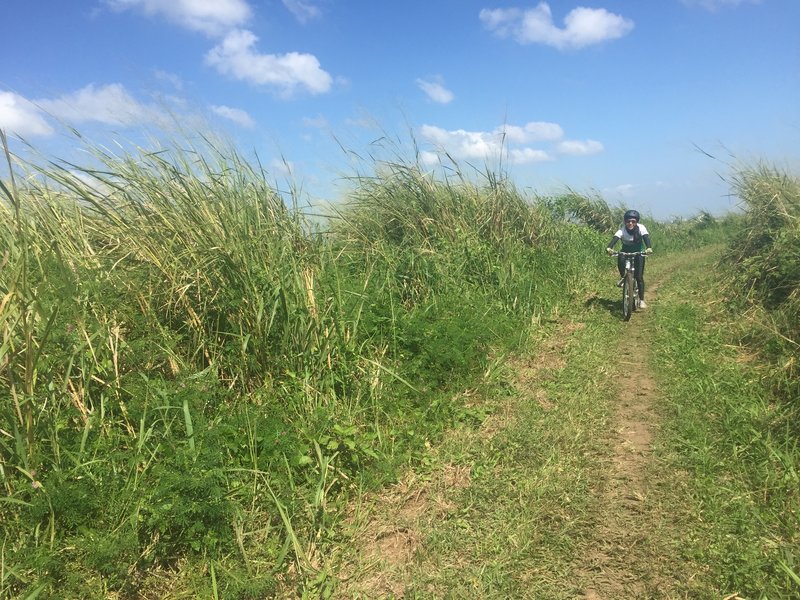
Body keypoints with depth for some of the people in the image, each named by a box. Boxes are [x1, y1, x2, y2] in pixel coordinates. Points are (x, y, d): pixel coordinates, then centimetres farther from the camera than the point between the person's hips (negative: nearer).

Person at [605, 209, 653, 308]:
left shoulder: (641, 228, -22)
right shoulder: (622, 229, -23)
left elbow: (646, 238, -37)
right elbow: (615, 238, -39)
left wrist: (649, 248, -59)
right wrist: (609, 247, -61)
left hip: (638, 252, -1)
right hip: (626, 251, 1)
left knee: (639, 277, -10)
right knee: (620, 260, -35)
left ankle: (642, 300, -2)